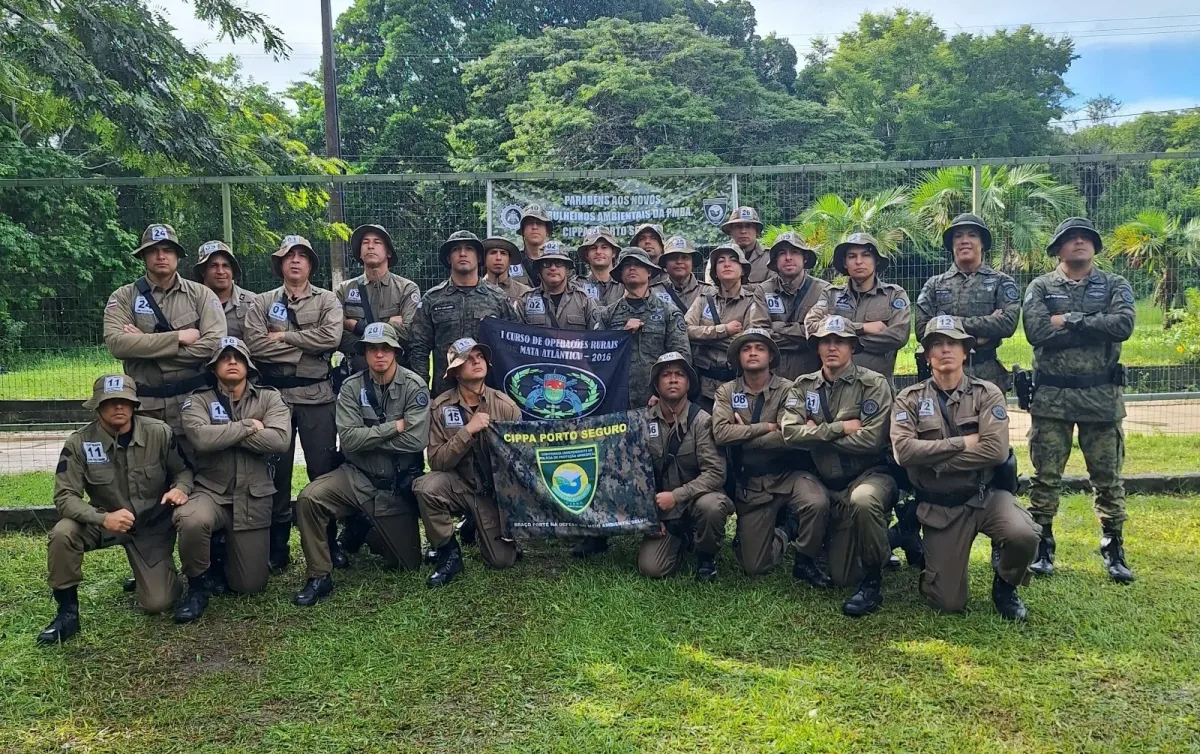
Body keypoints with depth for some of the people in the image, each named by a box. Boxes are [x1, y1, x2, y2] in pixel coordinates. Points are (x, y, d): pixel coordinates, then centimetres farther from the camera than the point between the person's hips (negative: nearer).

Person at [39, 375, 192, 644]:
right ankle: (68, 611, -10)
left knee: (158, 604, -11)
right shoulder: (79, 443, -16)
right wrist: (103, 518, -36)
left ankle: (153, 574, 28)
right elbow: (65, 497, -18)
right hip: (104, 520, 1)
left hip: (153, 524, -1)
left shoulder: (159, 433, -16)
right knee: (62, 534, -32)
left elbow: (183, 469, -2)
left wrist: (180, 488, -27)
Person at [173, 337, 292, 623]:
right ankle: (199, 583, -6)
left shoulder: (269, 398, 3)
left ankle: (224, 560, 40)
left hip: (253, 498, 1)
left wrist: (224, 434, -14)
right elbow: (201, 437, -21)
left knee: (250, 584, 1)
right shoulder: (198, 400, 1)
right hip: (211, 491, -1)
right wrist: (248, 426, -13)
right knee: (191, 520, -38)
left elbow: (280, 439, -16)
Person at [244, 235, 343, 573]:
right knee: (276, 470, 7)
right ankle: (277, 547, 18)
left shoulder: (327, 300, 6)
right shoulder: (261, 303, 9)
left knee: (324, 469, 3)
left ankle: (330, 542, 17)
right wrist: (305, 347, -9)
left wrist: (283, 336, -8)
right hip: (275, 395, 1)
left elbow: (331, 338, -12)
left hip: (317, 396, -1)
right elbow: (255, 344, -7)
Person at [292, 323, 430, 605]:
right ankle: (319, 577, -10)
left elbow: (415, 441, -21)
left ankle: (368, 527, 38)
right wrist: (393, 427, -18)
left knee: (408, 566, 7)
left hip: (399, 484, -1)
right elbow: (349, 440, -16)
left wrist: (367, 436, -15)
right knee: (309, 498, -28)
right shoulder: (352, 388, -5)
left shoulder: (414, 386, -10)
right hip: (358, 476, 1)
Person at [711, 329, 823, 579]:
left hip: (788, 475, -1)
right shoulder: (726, 391, 2)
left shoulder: (787, 390, -4)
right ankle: (781, 532, 33)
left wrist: (741, 437, -10)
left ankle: (804, 562, -4)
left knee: (817, 504, -34)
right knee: (756, 568, -1)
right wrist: (766, 427, -13)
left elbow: (788, 437, -18)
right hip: (750, 484, 1)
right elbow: (721, 433, -15)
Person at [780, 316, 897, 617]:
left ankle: (873, 580, -16)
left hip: (869, 475, -2)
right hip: (826, 482, 3)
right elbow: (790, 432, -10)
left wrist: (817, 434, -11)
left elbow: (871, 439, -19)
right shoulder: (803, 385, 5)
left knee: (863, 500, -40)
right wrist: (840, 428, -16)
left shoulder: (874, 384, -7)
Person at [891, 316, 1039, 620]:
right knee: (949, 603, -4)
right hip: (940, 506, 0)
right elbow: (904, 450, -17)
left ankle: (1005, 586, 3)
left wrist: (933, 461, -16)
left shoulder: (987, 394, -2)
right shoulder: (909, 399, 0)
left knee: (1024, 536, -31)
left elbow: (996, 450, -17)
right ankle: (932, 568, 33)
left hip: (986, 496, 0)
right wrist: (962, 442, -16)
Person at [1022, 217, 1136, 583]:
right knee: (1045, 476, 4)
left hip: (1102, 396, 1)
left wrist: (1068, 320, -13)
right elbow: (1036, 331, -15)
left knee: (1108, 477, 7)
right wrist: (1095, 326, -13)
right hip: (1051, 397, -1)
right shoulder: (1040, 288, 3)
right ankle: (1042, 547, 15)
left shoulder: (1116, 286, 6)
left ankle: (1113, 550, 20)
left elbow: (1123, 325, -14)